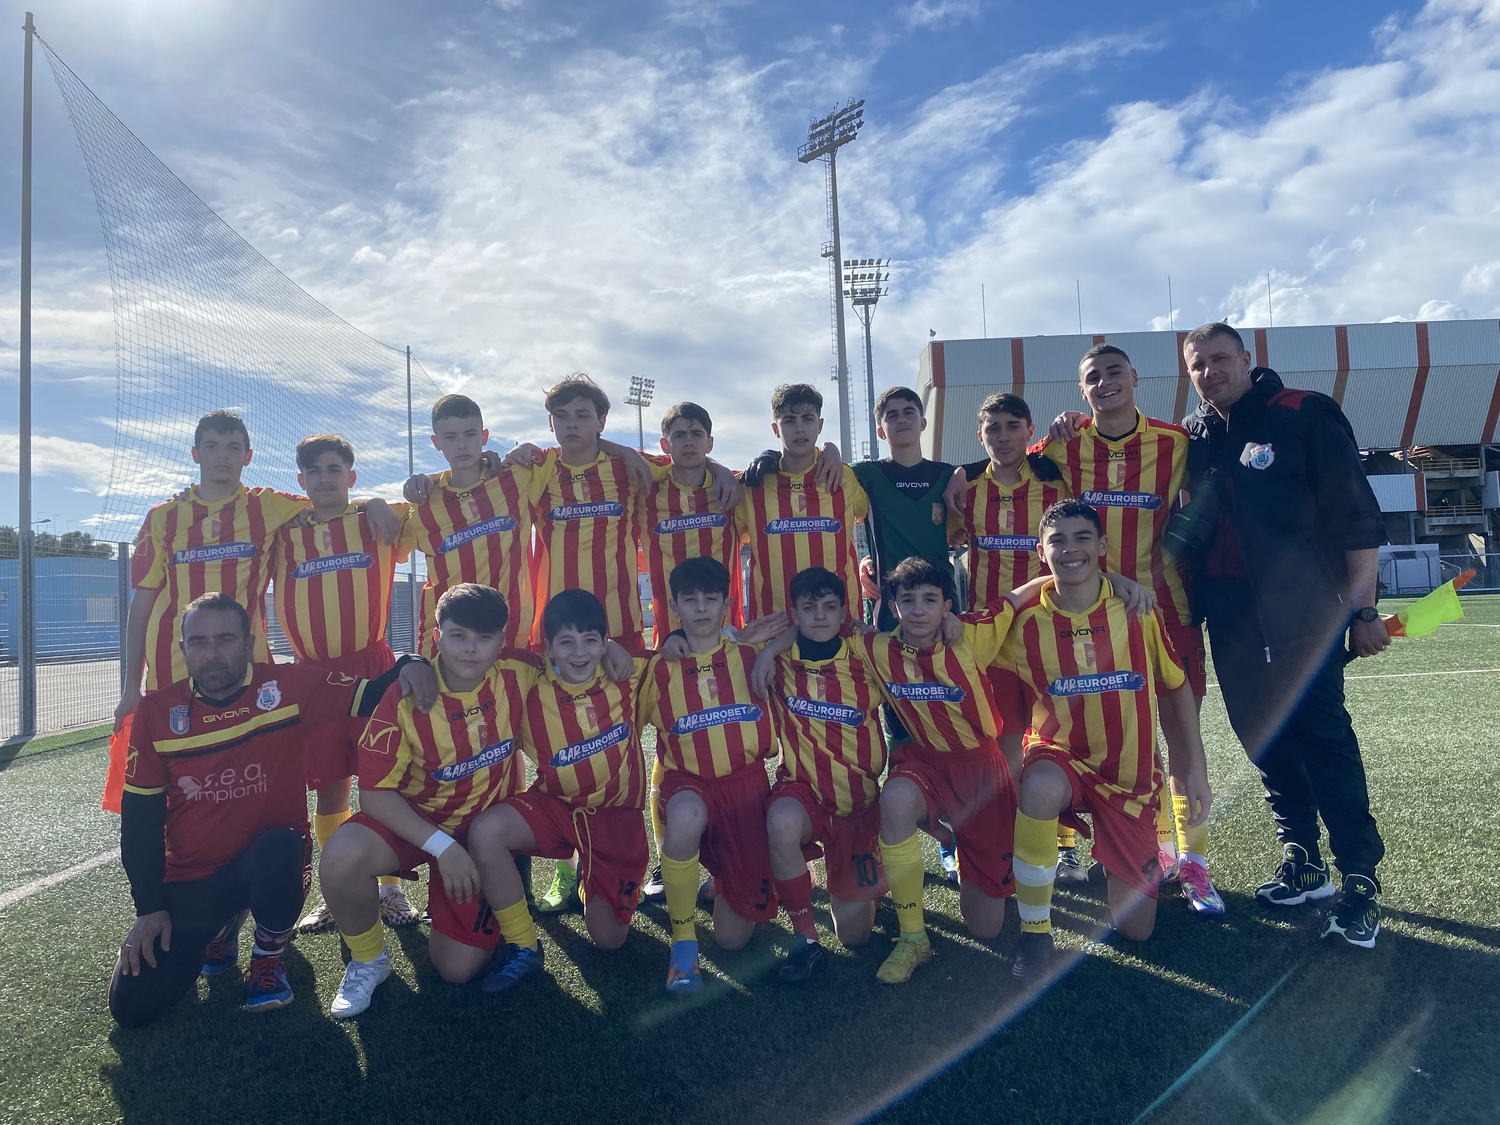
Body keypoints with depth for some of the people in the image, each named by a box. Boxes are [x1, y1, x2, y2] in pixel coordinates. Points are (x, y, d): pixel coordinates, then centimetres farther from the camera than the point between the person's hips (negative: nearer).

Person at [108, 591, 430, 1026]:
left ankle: (268, 956, -4)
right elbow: (140, 818, 2)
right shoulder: (155, 713, -4)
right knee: (132, 1006, -8)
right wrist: (149, 907, -2)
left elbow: (369, 697, -7)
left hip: (268, 859, -2)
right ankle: (223, 926, 24)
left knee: (278, 849, -38)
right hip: (189, 877, 3)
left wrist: (407, 668, -30)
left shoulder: (289, 686, -11)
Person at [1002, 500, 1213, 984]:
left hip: (1131, 778, 2)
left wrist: (1195, 771, 0)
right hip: (1062, 757, -1)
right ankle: (1034, 930, -17)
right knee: (1040, 786, -40)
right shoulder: (1027, 621, -12)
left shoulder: (1137, 609, -8)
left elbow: (1176, 689, 2)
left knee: (1136, 927, 2)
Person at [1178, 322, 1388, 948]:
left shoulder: (1304, 416, -4)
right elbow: (1185, 531, 17)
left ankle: (1360, 878, 6)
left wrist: (1363, 608, -9)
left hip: (1304, 612, -5)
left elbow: (1355, 517, -6)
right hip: (1230, 618, 5)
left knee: (1322, 735, -4)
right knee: (1262, 737, 10)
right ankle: (1303, 863, 24)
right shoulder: (1194, 435, 11)